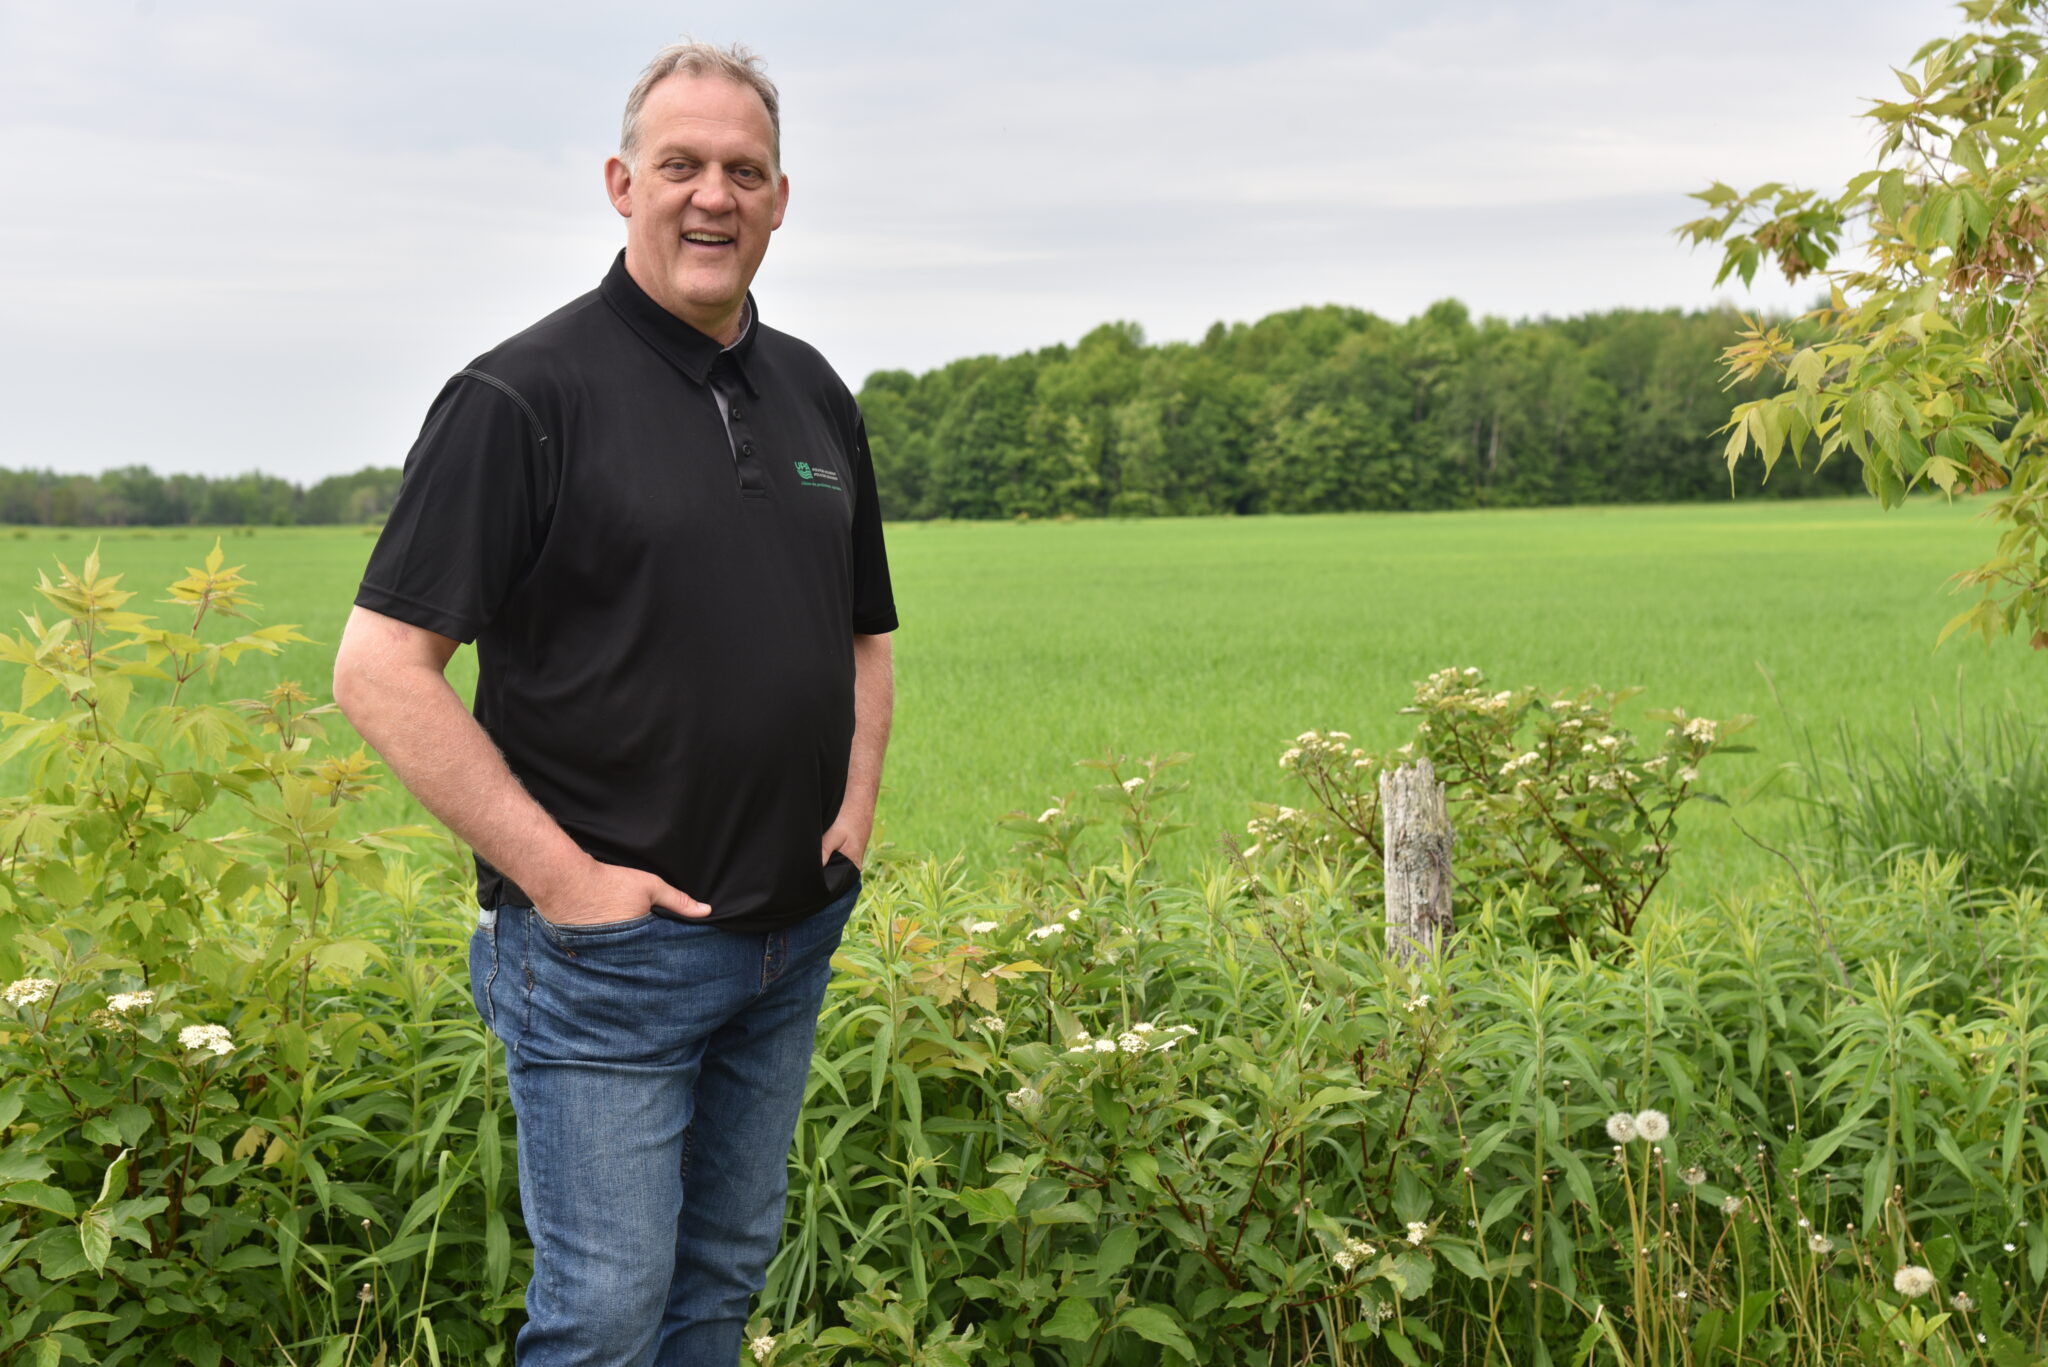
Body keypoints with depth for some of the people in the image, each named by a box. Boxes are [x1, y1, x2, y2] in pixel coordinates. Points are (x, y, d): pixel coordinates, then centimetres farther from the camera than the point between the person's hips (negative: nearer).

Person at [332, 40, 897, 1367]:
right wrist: (559, 876, -17)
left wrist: (855, 811, 5)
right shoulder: (526, 394, -11)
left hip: (795, 935, 7)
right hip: (607, 943, -6)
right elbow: (381, 670, -14)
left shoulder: (815, 395, 10)